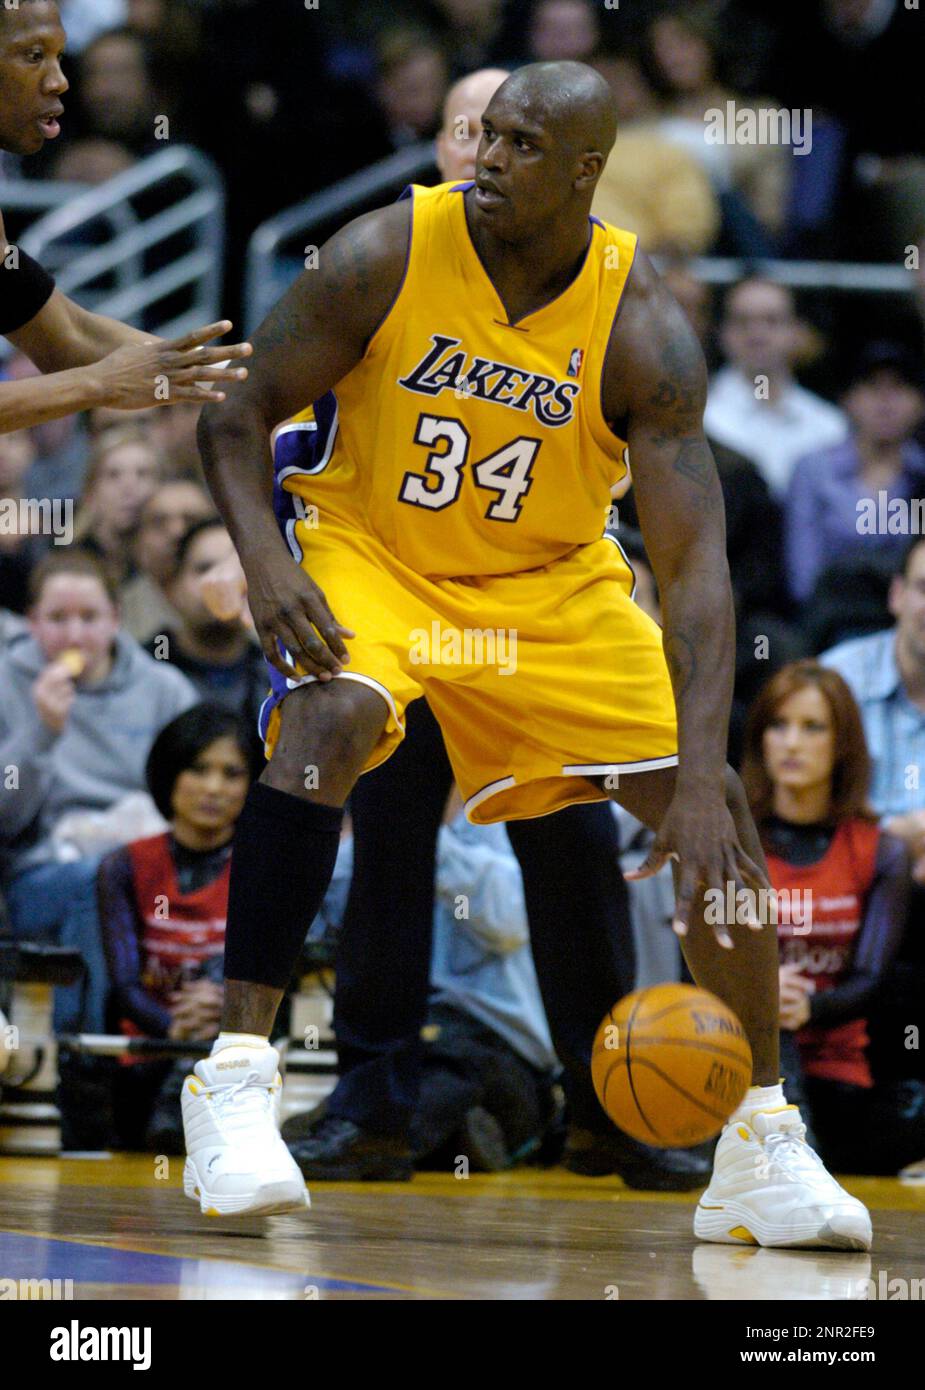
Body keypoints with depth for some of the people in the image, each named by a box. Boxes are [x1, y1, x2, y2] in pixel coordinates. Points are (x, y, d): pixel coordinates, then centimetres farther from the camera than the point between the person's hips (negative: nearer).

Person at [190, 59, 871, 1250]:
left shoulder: (640, 330, -20)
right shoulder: (388, 255, -20)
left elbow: (693, 564, -23)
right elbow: (235, 418, -12)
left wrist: (704, 773, -34)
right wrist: (263, 561, -32)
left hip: (550, 583, 2)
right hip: (369, 551, -2)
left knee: (717, 819, -6)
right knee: (330, 721, -34)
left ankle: (760, 1147, 10)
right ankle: (232, 1083, -30)